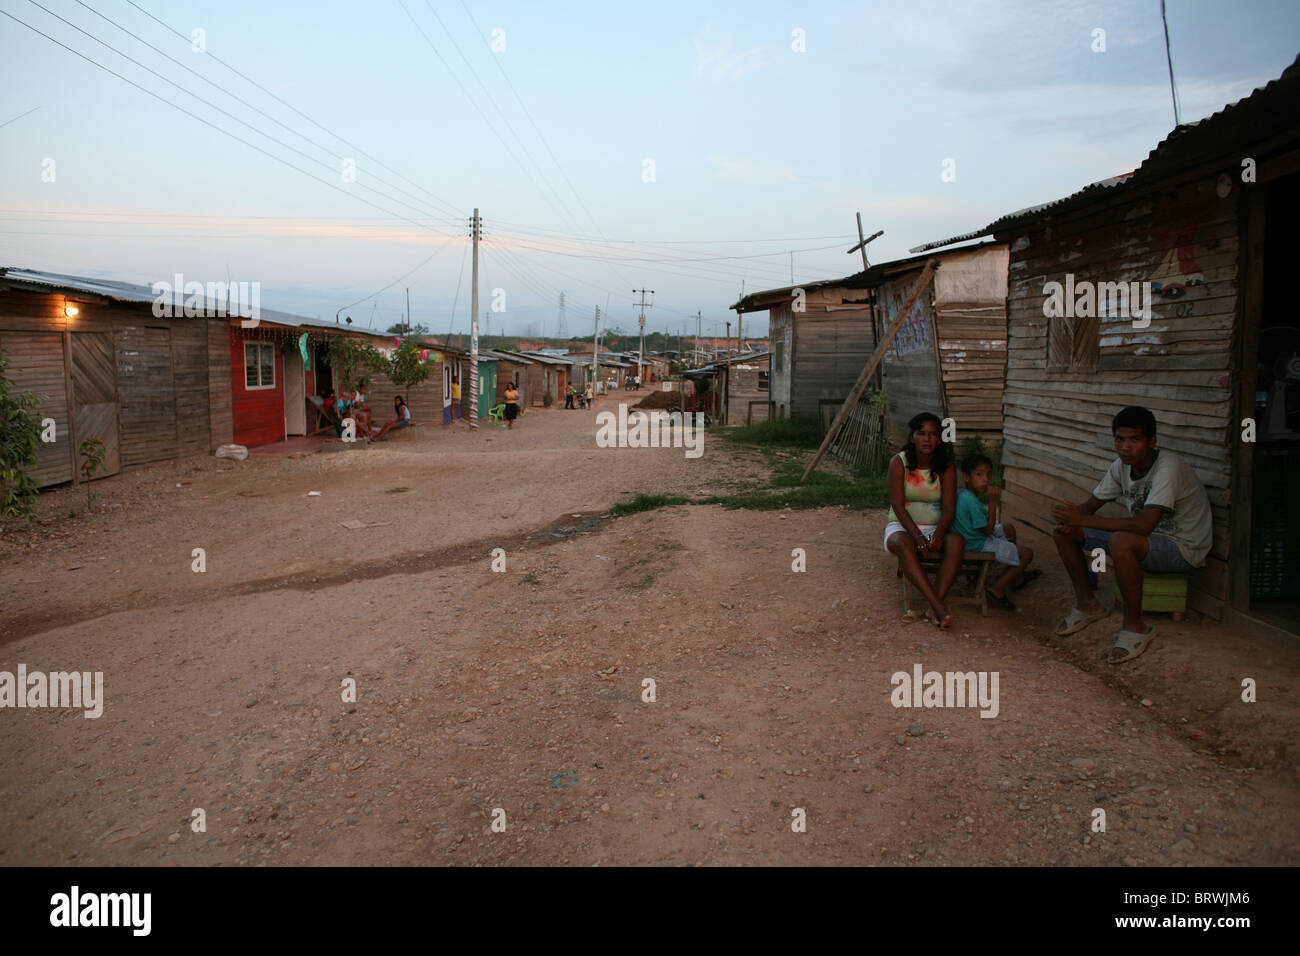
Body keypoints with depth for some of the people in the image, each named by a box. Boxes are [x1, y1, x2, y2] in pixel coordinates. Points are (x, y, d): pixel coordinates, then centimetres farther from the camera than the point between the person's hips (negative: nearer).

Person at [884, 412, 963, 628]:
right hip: (902, 526, -2)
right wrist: (917, 536, -27)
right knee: (902, 544, -37)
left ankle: (934, 607, -34)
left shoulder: (946, 468, 0)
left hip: (935, 528, 2)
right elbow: (898, 505, -14)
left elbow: (949, 509, -7)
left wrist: (938, 535, -28)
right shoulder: (899, 463, -6)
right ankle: (938, 605, -42)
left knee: (956, 542, -31)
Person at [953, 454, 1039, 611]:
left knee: (1008, 527, 32)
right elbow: (988, 529, -22)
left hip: (968, 538, 10)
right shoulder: (972, 502, -31)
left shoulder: (959, 493, 0)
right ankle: (997, 591, -3)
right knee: (1027, 553, 2)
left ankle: (1017, 578, 41)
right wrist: (993, 501, -23)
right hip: (980, 545, -10)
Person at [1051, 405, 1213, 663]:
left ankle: (1135, 627, -21)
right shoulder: (1122, 466, -3)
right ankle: (1087, 604, 13)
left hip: (1184, 549, -8)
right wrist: (1069, 520, -19)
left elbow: (1144, 525, -37)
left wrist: (1082, 519, -35)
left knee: (1121, 542, -39)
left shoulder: (1168, 468, -27)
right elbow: (1091, 505, 6)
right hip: (1147, 539, 8)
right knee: (1063, 532, -2)